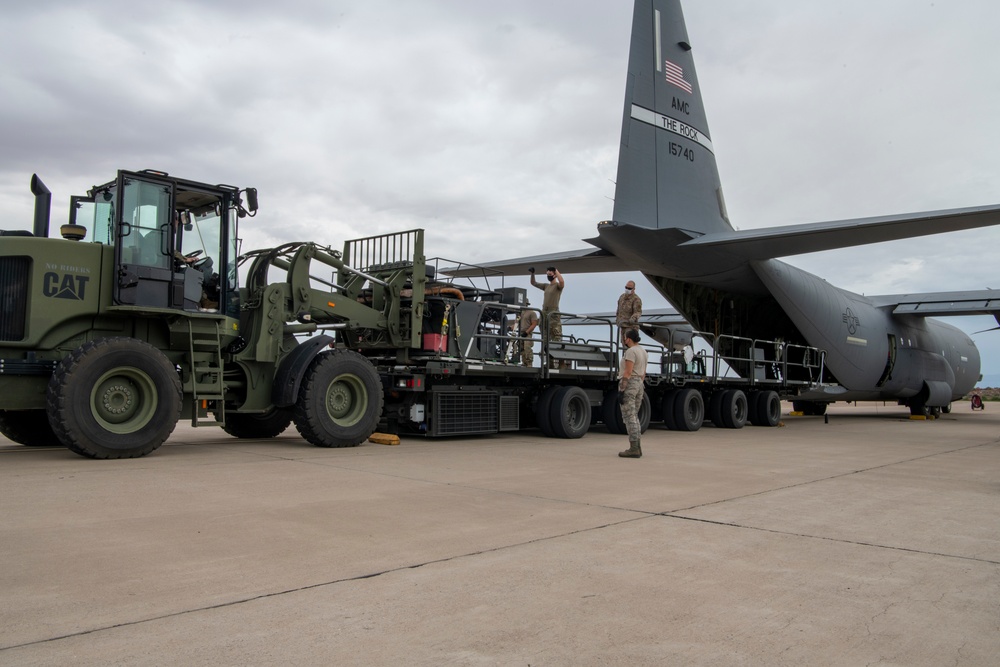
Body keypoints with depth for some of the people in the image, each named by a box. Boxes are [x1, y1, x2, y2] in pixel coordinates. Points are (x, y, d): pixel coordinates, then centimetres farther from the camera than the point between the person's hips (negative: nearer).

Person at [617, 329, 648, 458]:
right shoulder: (642, 351, 14)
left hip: (629, 384, -9)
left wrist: (621, 391, -20)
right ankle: (637, 447, 14)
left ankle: (633, 449, -9)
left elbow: (628, 372, -20)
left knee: (629, 417, -7)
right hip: (639, 384, 9)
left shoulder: (631, 351, -15)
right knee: (634, 416, 14)